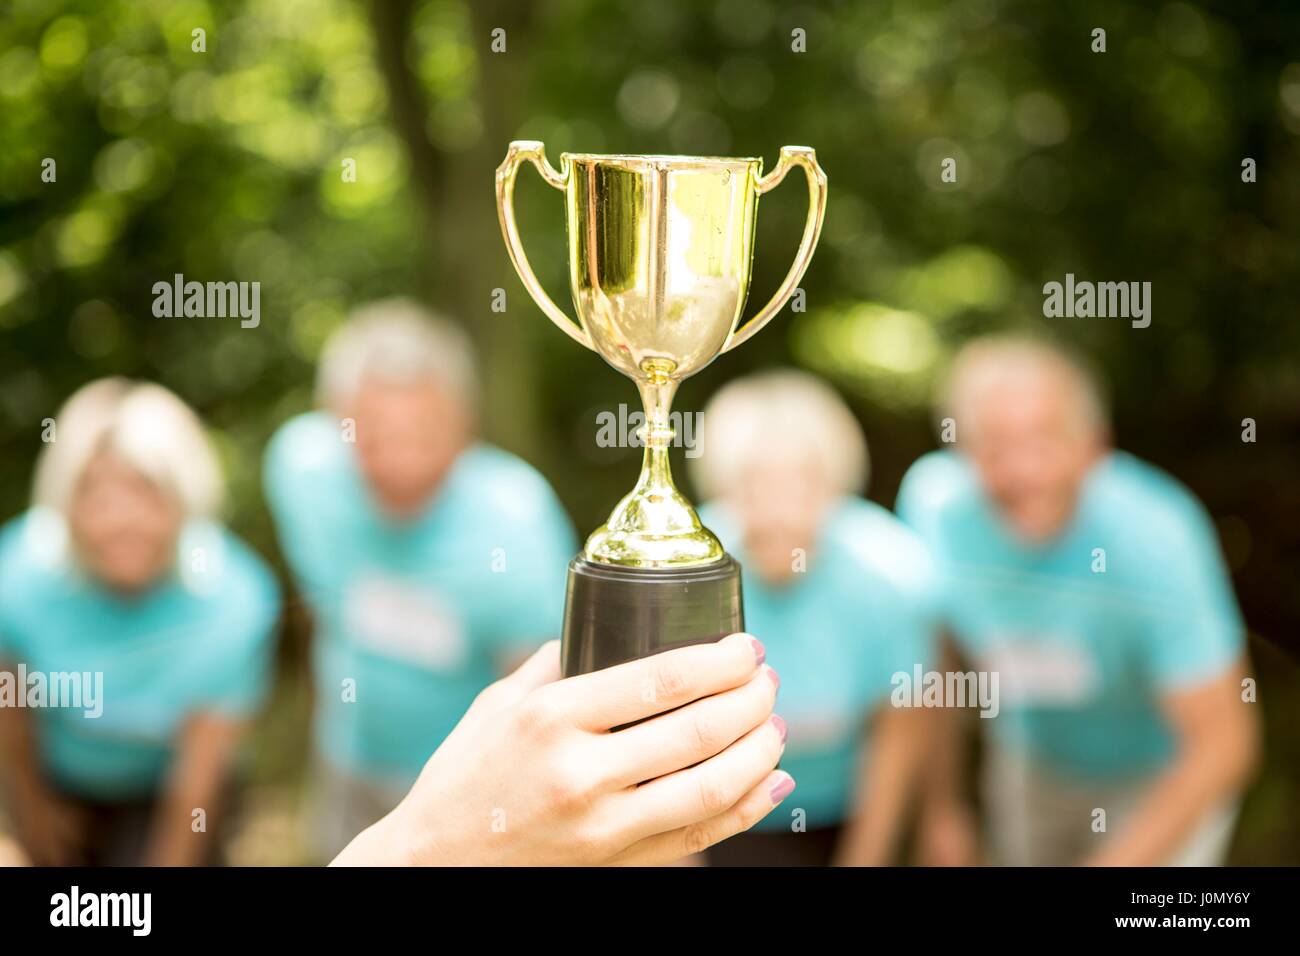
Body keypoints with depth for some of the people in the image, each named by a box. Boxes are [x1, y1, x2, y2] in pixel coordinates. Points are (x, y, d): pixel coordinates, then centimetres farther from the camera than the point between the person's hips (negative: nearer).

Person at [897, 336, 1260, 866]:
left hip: (1164, 780, -4)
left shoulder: (1156, 537, -36)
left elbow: (1222, 743, -29)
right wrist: (939, 802, 3)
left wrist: (1113, 864, -33)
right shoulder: (933, 499, -24)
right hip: (1030, 765, 4)